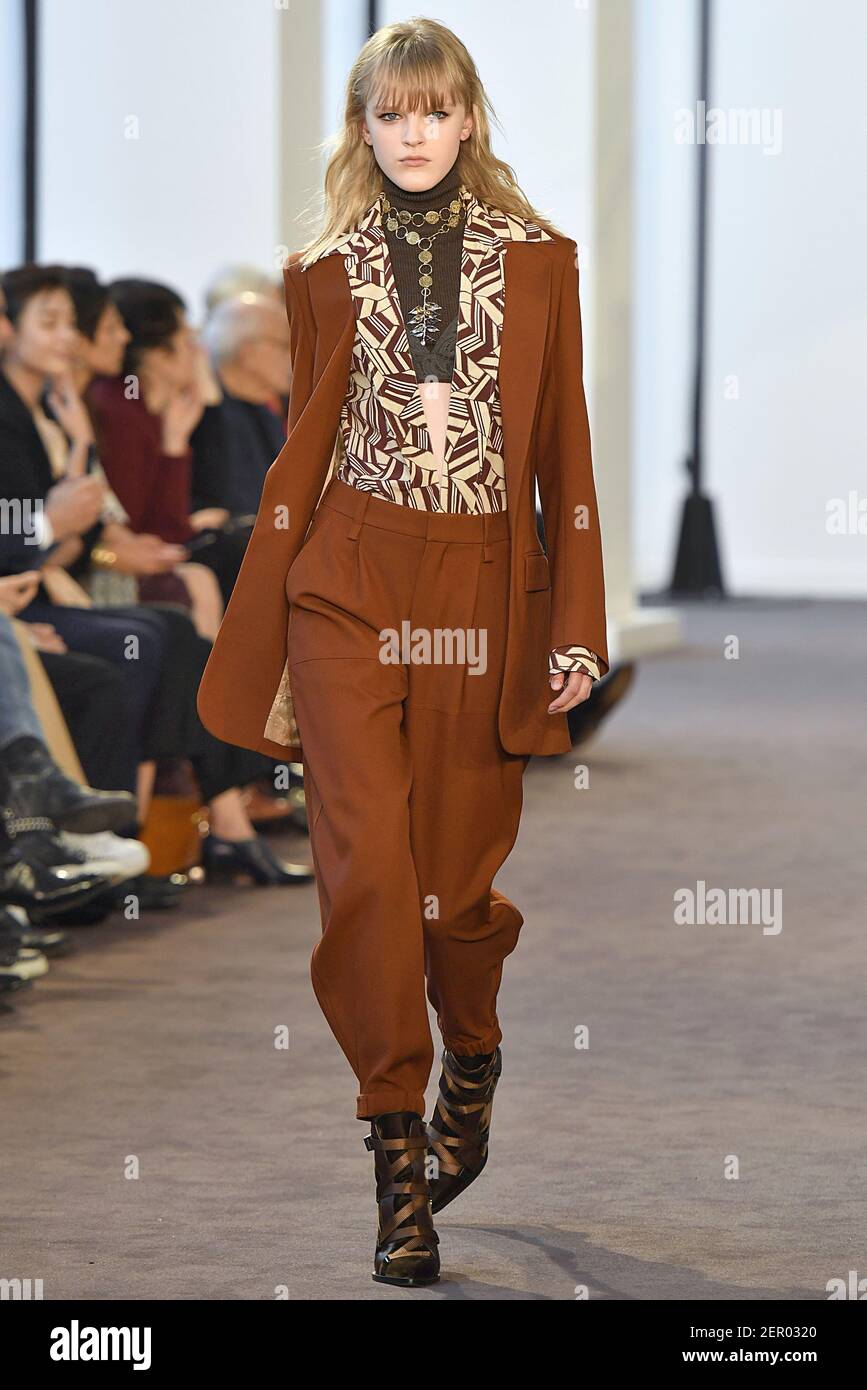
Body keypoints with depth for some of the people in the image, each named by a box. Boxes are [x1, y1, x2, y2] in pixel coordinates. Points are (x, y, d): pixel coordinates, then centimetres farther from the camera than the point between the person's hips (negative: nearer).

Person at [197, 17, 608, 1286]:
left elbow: (564, 453, 7)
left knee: (460, 873, 4)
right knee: (368, 868, -10)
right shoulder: (327, 273, 9)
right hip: (350, 587, 0)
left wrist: (578, 627, 1)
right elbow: (303, 452, 11)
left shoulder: (538, 263, 7)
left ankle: (472, 1065, 36)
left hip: (486, 594, 0)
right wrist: (261, 647, 9)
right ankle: (400, 1167, -4)